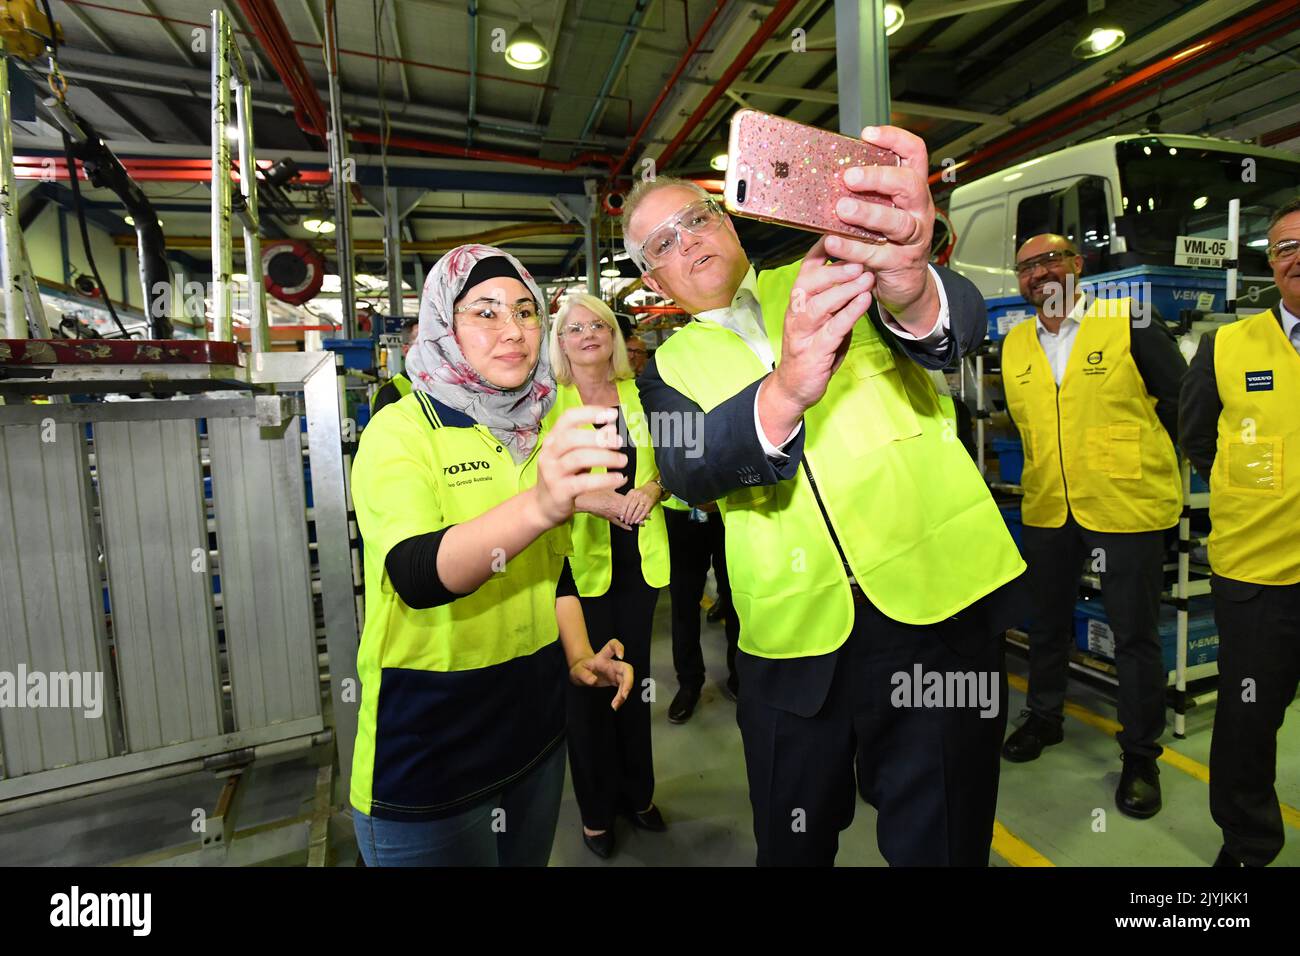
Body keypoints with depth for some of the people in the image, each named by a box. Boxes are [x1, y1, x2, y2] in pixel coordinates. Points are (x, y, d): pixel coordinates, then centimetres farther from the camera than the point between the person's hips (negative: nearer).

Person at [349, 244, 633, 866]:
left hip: (535, 720, 6)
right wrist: (538, 504, -48)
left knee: (529, 856, 22)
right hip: (426, 742, -5)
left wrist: (578, 657, 0)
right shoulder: (400, 430, -14)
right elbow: (419, 575, -32)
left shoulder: (542, 428, 5)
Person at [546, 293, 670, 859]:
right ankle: (596, 809, 27)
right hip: (579, 559, -3)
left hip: (638, 557, 4)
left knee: (634, 672, 15)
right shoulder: (547, 402, -4)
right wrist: (600, 501, -22)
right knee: (589, 680, 5)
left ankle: (637, 792, 35)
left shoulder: (640, 395, 8)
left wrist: (652, 488, -8)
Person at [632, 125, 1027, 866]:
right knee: (794, 845, 17)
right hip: (795, 639, 1)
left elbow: (961, 323, -13)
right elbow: (686, 469, -14)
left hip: (939, 601, 0)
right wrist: (782, 394, -35)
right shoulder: (673, 368, 8)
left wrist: (911, 289, -38)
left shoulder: (842, 279, 7)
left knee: (940, 841, 9)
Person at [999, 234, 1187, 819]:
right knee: (1046, 621, 17)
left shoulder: (1130, 322, -6)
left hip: (1128, 505, -4)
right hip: (1046, 507, 4)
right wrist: (1054, 463, 14)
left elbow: (1180, 399, -1)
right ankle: (1044, 719, 38)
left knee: (1134, 633, 6)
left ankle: (1140, 754, 24)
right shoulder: (1015, 344, 6)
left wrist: (1145, 462, 4)